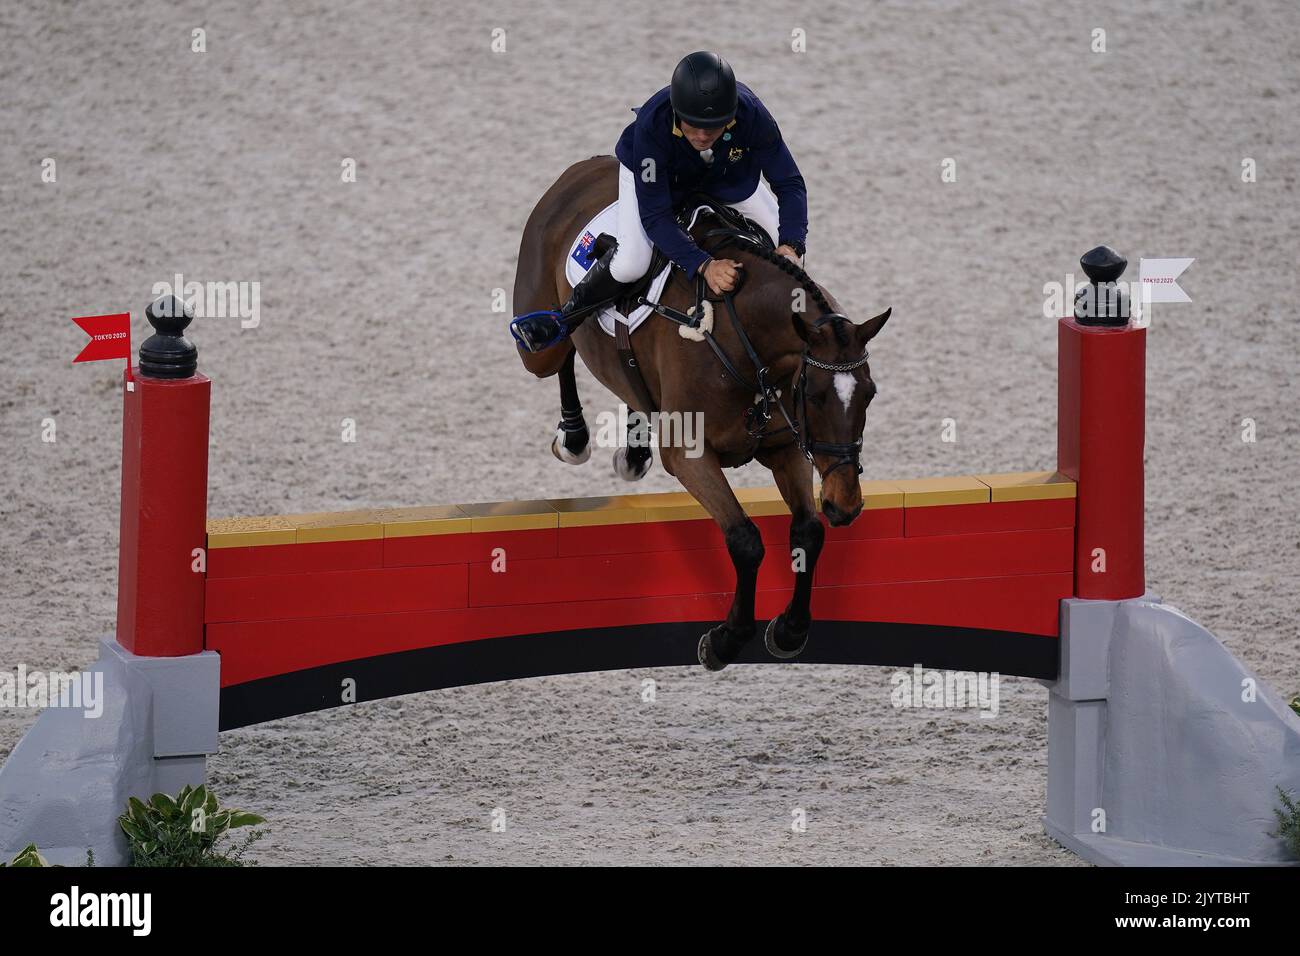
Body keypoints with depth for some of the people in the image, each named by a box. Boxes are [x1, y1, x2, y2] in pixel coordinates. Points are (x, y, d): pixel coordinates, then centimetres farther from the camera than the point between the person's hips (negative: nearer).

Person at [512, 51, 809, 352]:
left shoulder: (751, 114, -39)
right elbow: (655, 216, -38)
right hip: (652, 172, -3)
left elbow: (789, 184, -29)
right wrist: (704, 265, -50)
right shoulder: (651, 126, -43)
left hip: (727, 175, 3)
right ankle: (566, 318, 2)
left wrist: (790, 247, -45)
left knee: (789, 241, -2)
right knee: (631, 264, -23)